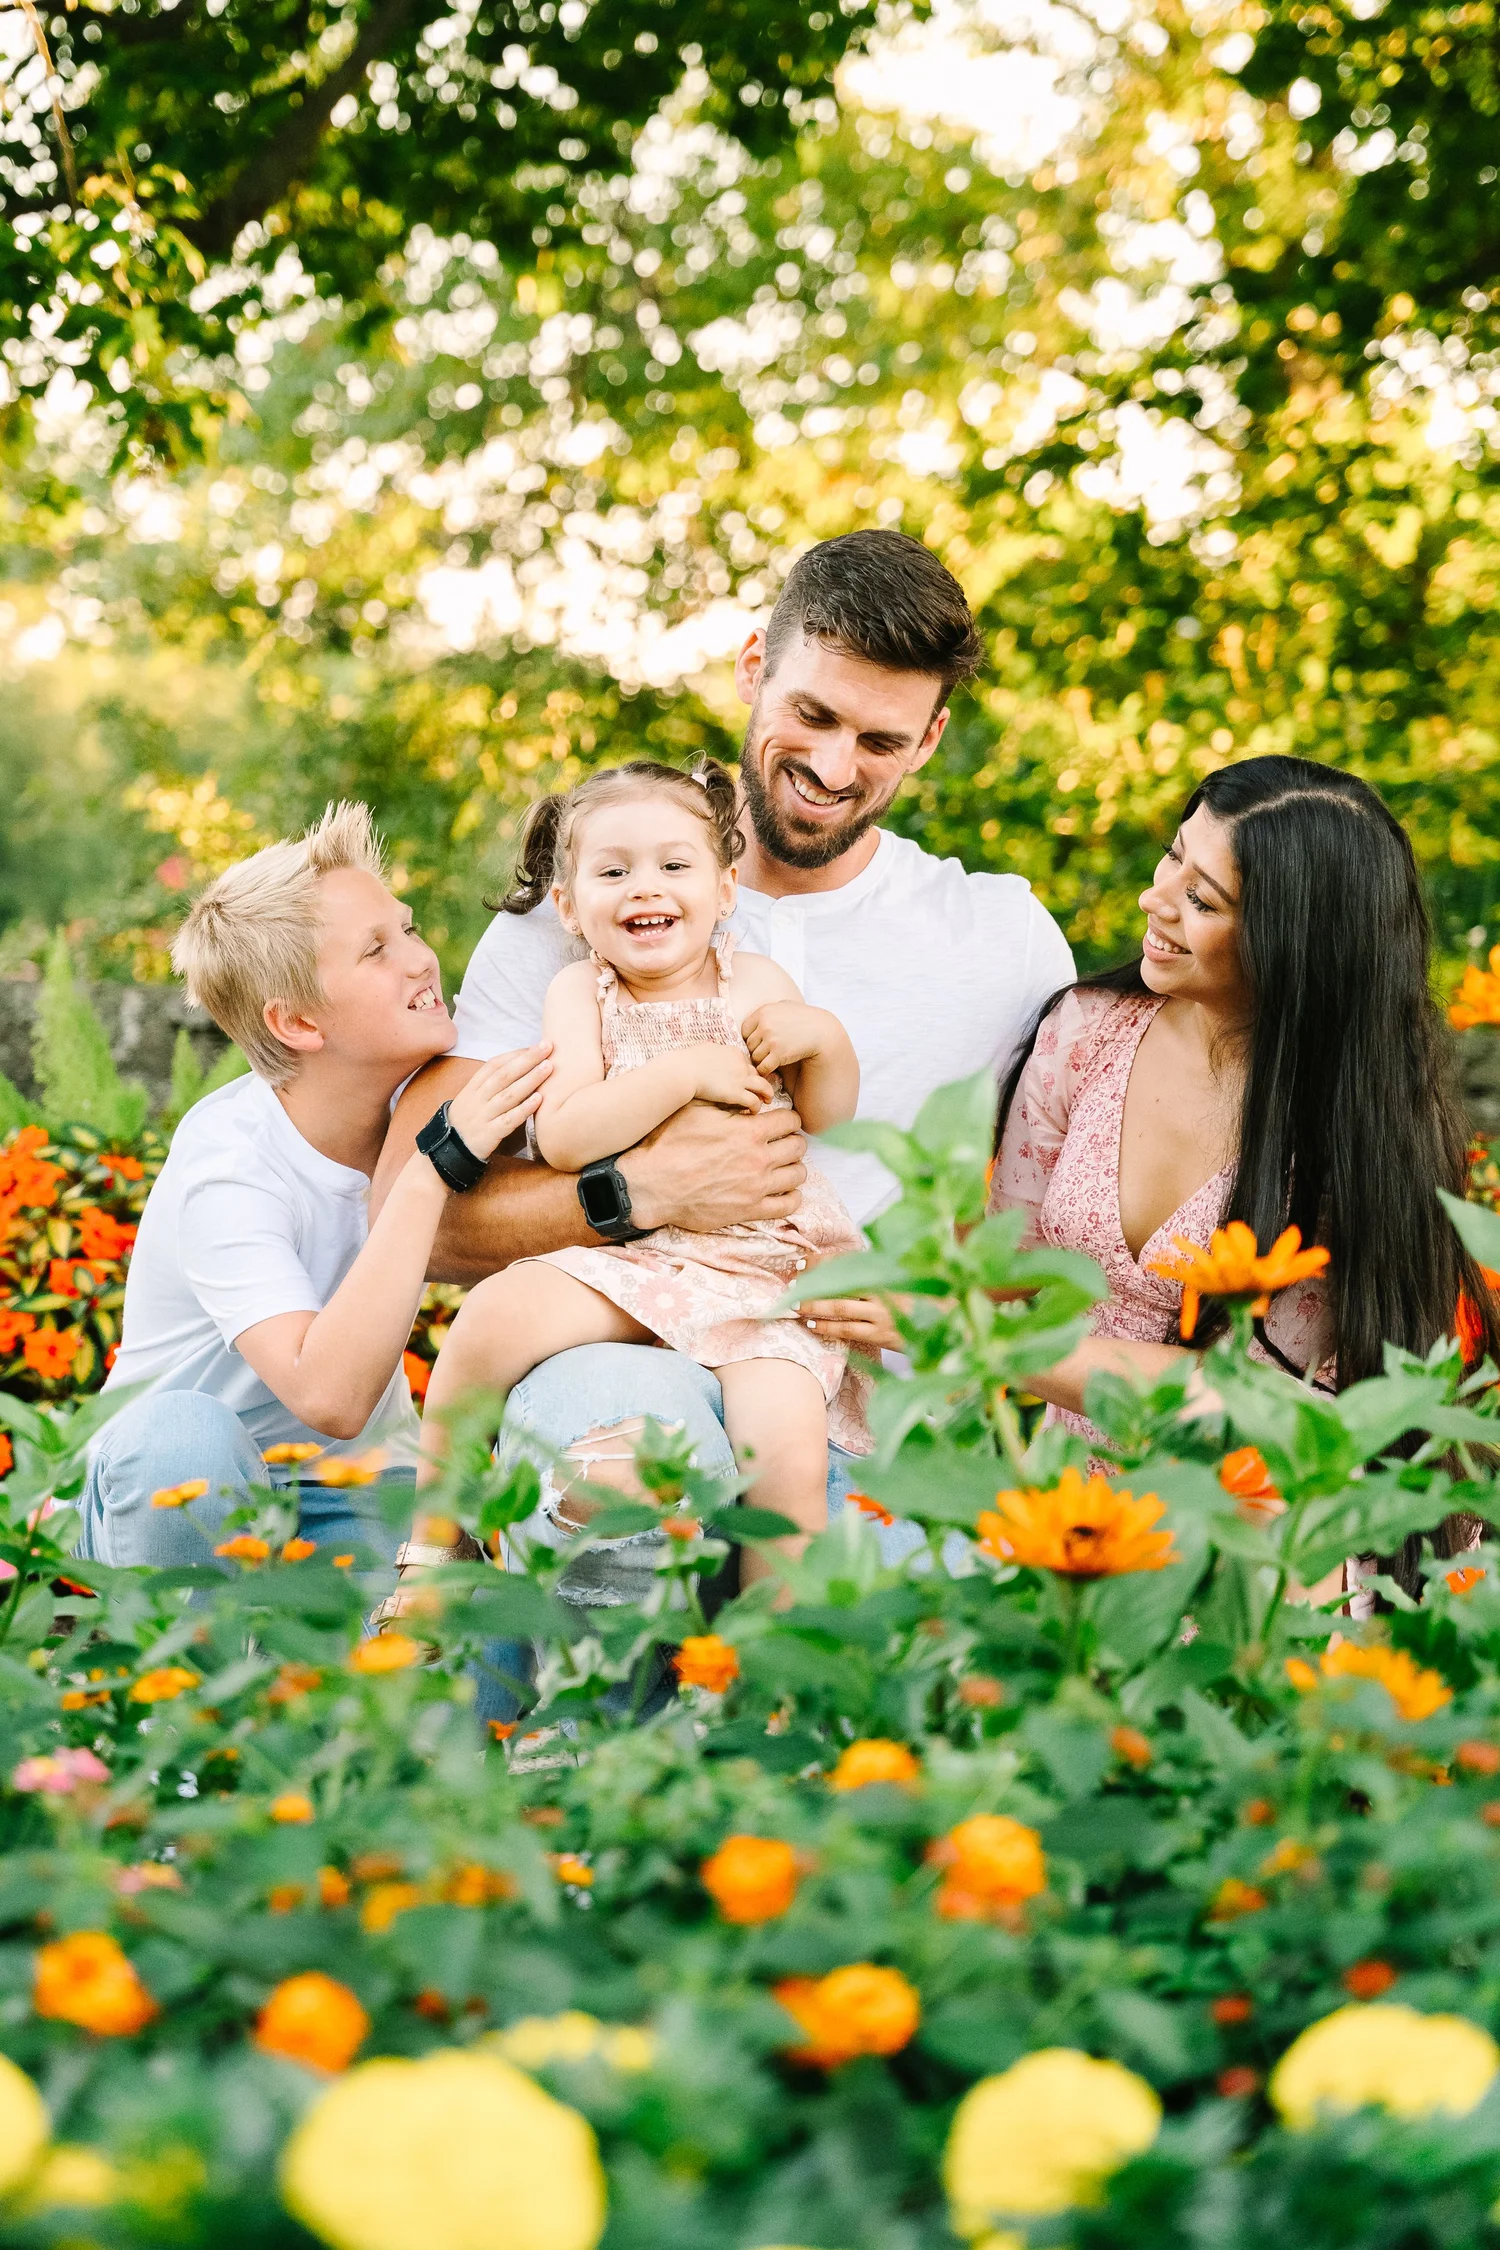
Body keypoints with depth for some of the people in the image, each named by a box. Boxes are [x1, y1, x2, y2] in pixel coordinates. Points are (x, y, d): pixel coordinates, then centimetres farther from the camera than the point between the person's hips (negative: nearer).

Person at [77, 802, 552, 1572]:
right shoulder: (228, 1163, -23)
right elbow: (328, 1397, -36)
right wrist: (433, 1166, -36)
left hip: (353, 1504, 5)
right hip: (177, 1507, -5)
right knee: (182, 1429, -39)